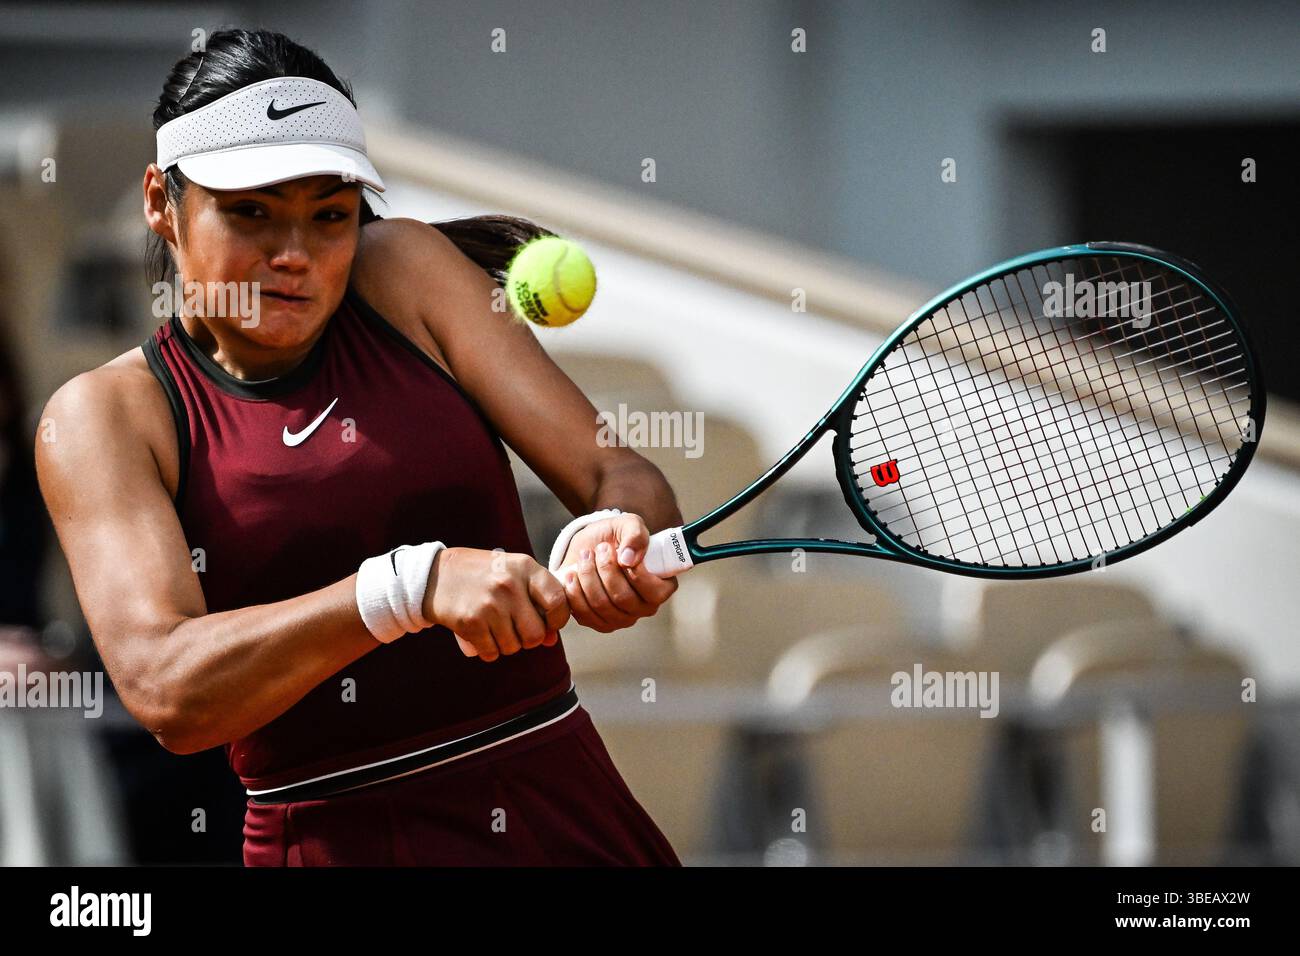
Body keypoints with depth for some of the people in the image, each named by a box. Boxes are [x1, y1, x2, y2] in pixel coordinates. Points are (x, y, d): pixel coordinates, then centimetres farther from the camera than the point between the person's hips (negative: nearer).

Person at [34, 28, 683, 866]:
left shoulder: (405, 272, 4)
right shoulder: (106, 413, -3)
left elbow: (618, 473, -1)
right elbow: (161, 689, -18)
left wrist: (611, 541, -26)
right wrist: (412, 585, -30)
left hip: (563, 816, 3)